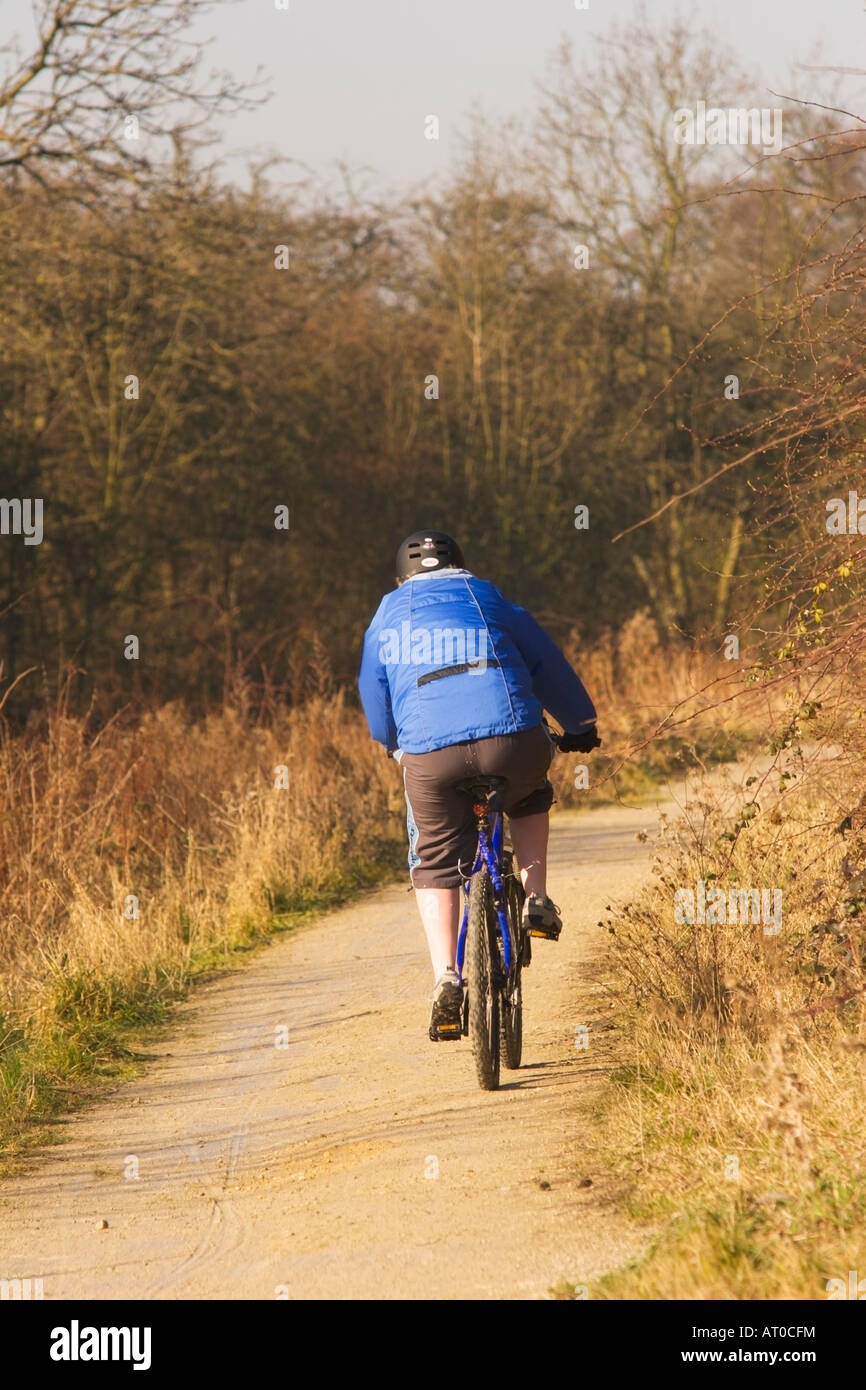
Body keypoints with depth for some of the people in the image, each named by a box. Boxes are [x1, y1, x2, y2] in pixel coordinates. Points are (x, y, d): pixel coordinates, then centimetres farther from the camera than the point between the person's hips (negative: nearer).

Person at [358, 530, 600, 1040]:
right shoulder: (488, 600, 21)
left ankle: (446, 978, -1)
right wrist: (581, 725, 42)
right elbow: (549, 663, 28)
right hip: (514, 739, 0)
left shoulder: (387, 616, 23)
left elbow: (375, 702, 31)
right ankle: (537, 900, 18)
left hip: (429, 755, 0)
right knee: (530, 800, 34)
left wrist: (397, 744, 51)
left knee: (435, 863, 15)